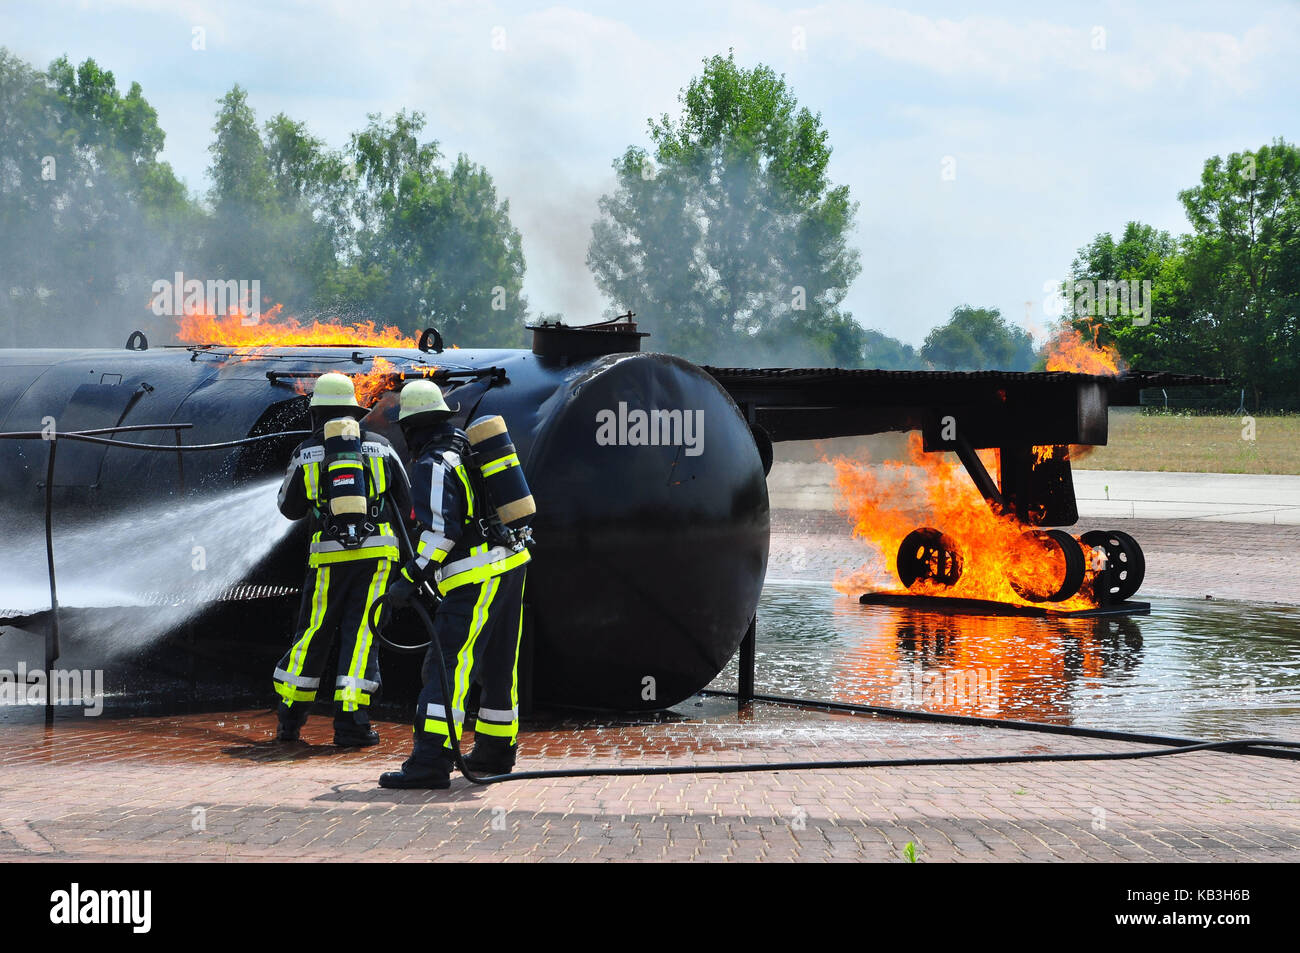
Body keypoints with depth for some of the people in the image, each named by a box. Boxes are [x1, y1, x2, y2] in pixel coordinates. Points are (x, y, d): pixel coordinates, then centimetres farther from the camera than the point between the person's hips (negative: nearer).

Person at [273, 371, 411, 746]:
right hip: (377, 550, 0)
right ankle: (350, 722, -4)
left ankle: (289, 718, 19)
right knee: (361, 633, 2)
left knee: (313, 633, 11)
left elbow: (290, 508, 13)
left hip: (329, 555, 0)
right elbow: (405, 502, 11)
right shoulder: (380, 447, 6)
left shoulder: (306, 452, 3)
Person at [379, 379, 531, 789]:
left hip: (476, 579, -9)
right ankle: (495, 751, 27)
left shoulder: (432, 465, -11)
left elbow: (441, 530, -21)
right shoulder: (467, 450, 16)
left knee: (447, 666, -13)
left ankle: (431, 762, -20)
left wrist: (411, 578, -18)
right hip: (511, 563, 9)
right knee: (498, 665, 17)